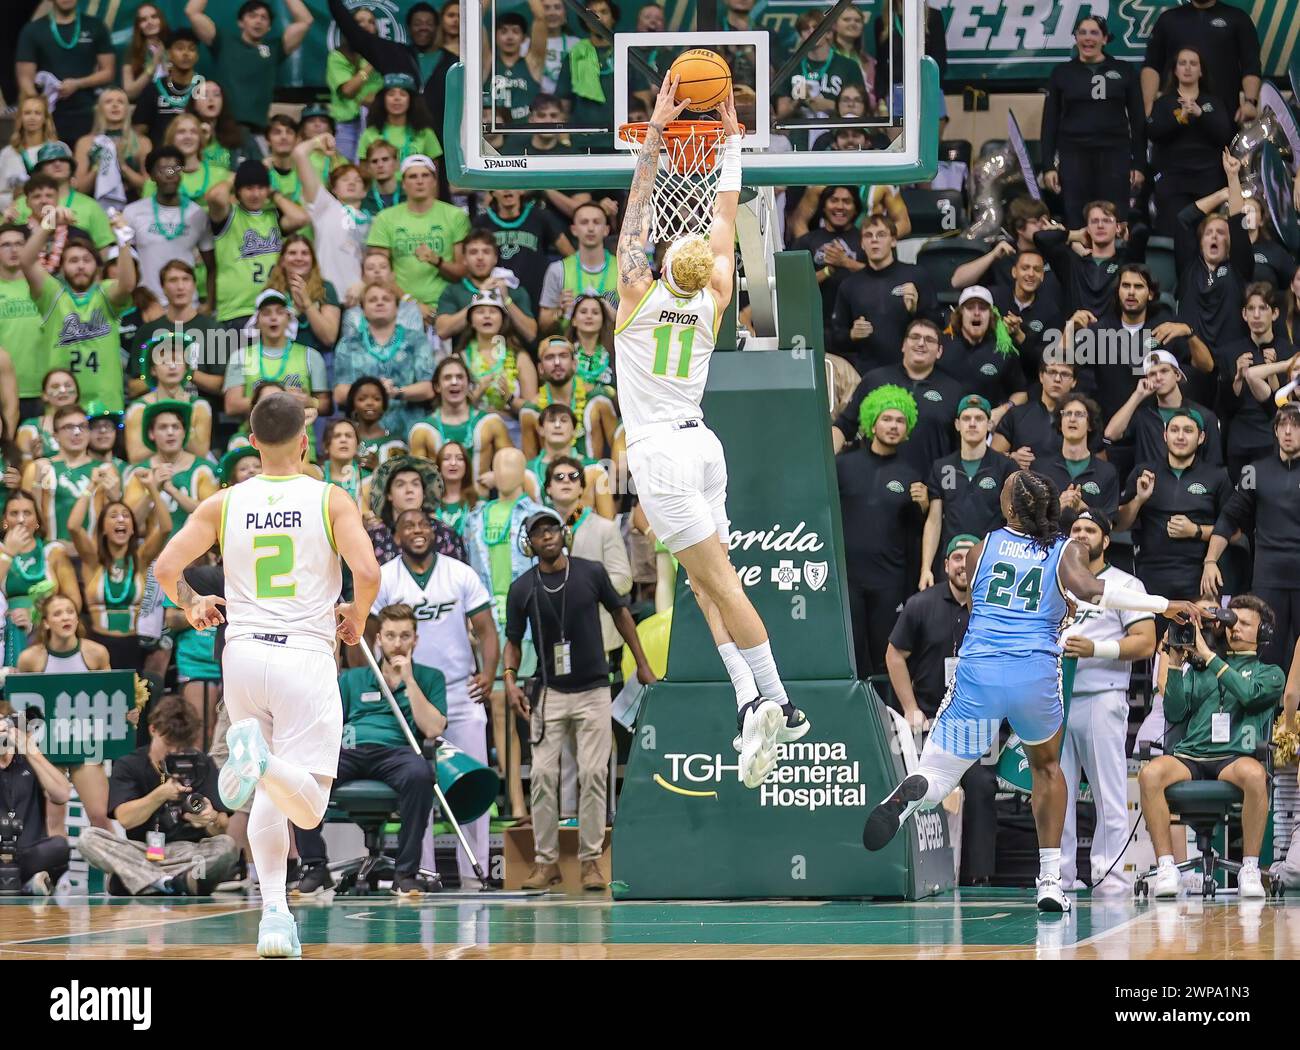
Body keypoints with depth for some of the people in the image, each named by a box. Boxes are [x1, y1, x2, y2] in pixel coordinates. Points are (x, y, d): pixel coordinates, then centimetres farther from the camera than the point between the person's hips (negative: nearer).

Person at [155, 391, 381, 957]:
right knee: (308, 807, -4)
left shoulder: (224, 503, 6)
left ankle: (274, 913, 6)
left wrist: (191, 604, 21)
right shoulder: (331, 500, 0)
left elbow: (165, 567, 0)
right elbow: (367, 571, -12)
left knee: (271, 795, 21)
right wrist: (356, 618, 8)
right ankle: (259, 755, -36)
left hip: (243, 655, 3)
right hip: (306, 657, -3)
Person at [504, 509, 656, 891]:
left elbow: (620, 612, 12)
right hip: (550, 694, 0)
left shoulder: (592, 573, -1)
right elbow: (513, 641, 7)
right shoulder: (522, 589, 0)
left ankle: (591, 860, 1)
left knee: (593, 774, -4)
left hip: (594, 691, 0)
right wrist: (510, 680, -10)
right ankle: (546, 861, 2)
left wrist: (642, 664, 12)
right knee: (543, 775, -6)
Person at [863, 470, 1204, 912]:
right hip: (1035, 673, 0)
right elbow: (1091, 591, -11)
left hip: (978, 672, 0)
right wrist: (1164, 605, -10)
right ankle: (1050, 880, 21)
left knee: (938, 773, 4)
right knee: (1047, 766, 28)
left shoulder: (982, 548, 15)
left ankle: (914, 791, -37)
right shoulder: (1066, 552, 9)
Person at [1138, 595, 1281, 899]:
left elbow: (1248, 694, -5)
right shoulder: (1198, 670, 25)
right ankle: (1166, 867, -31)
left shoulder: (1269, 674, 19)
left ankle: (1250, 869, -31)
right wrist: (1175, 664, 6)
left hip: (1235, 758, -2)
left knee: (1254, 774, -40)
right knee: (1150, 773, -32)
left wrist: (1208, 655, -5)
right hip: (1191, 756, 2)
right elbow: (1174, 714, 12)